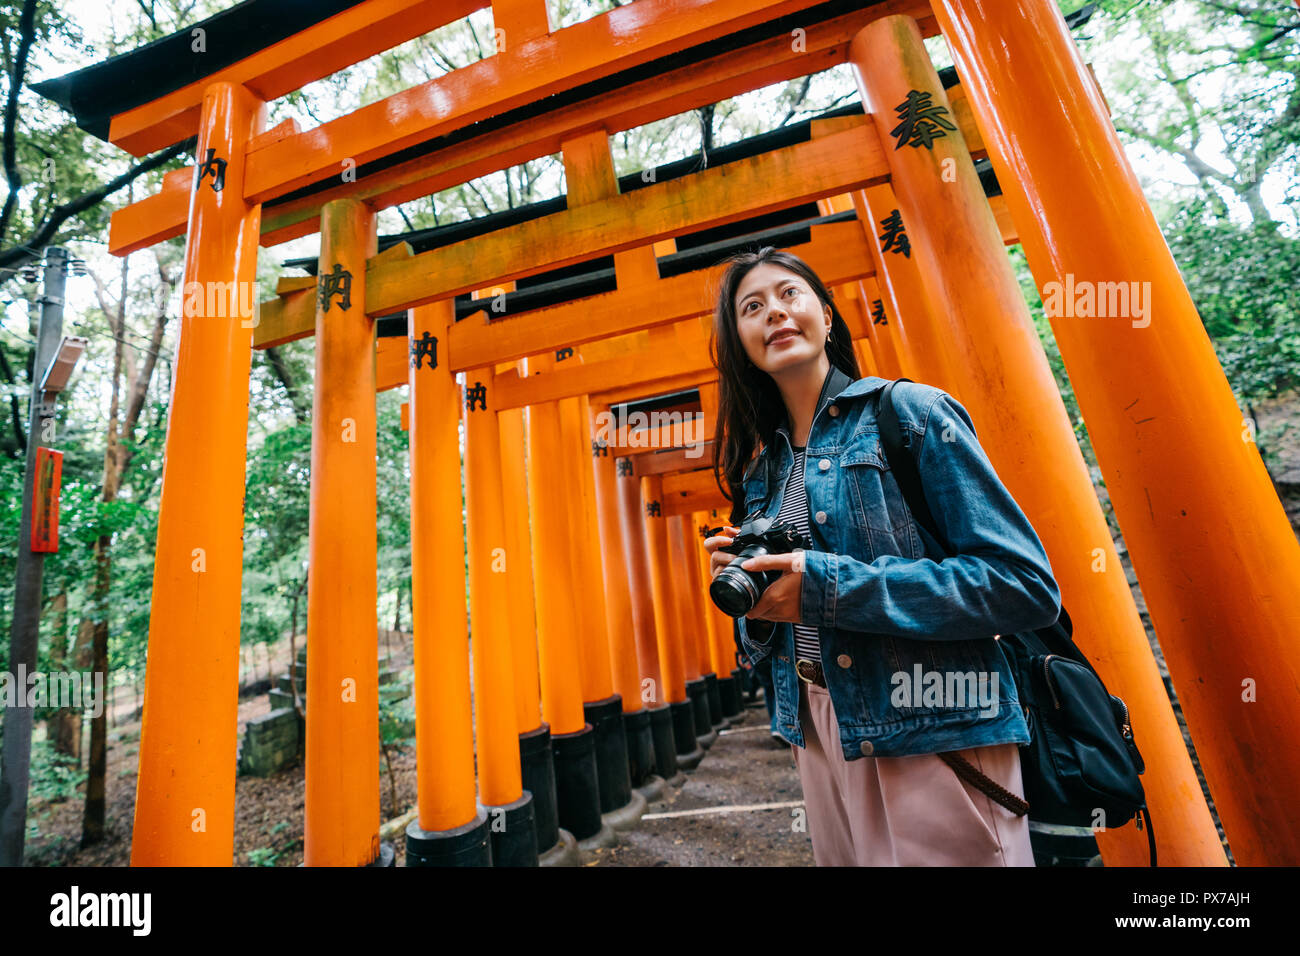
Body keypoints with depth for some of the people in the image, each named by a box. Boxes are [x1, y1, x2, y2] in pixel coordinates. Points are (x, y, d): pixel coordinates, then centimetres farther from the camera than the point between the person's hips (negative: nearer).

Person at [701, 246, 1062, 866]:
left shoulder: (908, 411, -8)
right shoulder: (761, 469, 7)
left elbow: (1029, 587, -15)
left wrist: (829, 587, -21)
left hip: (934, 738, -5)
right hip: (819, 738, 6)